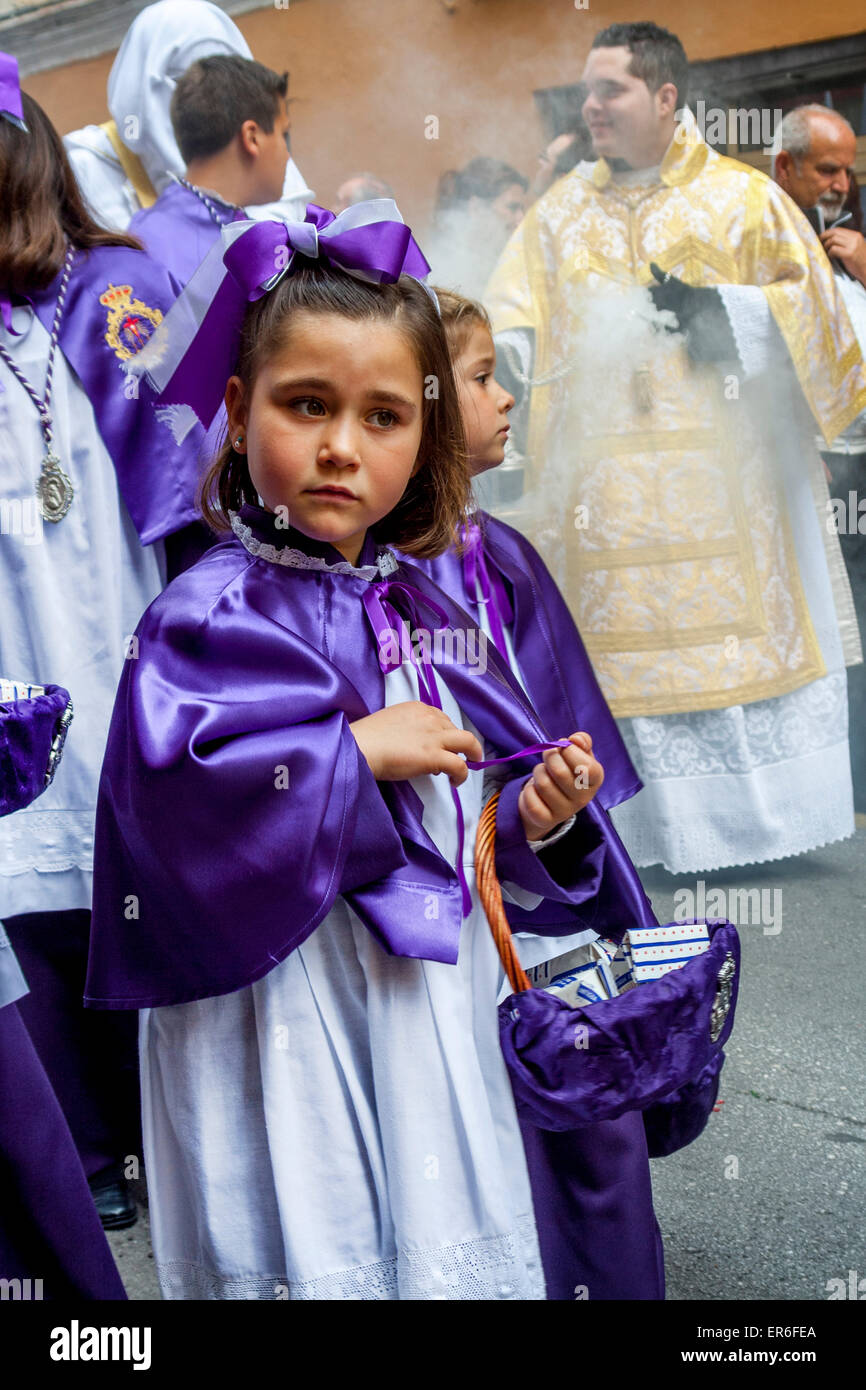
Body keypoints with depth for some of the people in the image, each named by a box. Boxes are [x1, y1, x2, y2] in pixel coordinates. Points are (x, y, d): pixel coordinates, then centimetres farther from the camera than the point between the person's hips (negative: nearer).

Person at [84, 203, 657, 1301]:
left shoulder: (433, 617, 8)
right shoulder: (207, 614, -11)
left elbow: (482, 810, 15)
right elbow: (165, 797, -25)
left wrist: (535, 820, -6)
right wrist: (354, 754, -22)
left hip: (437, 1013, 6)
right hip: (287, 1023, -6)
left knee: (453, 1246, 16)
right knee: (310, 1251, 2)